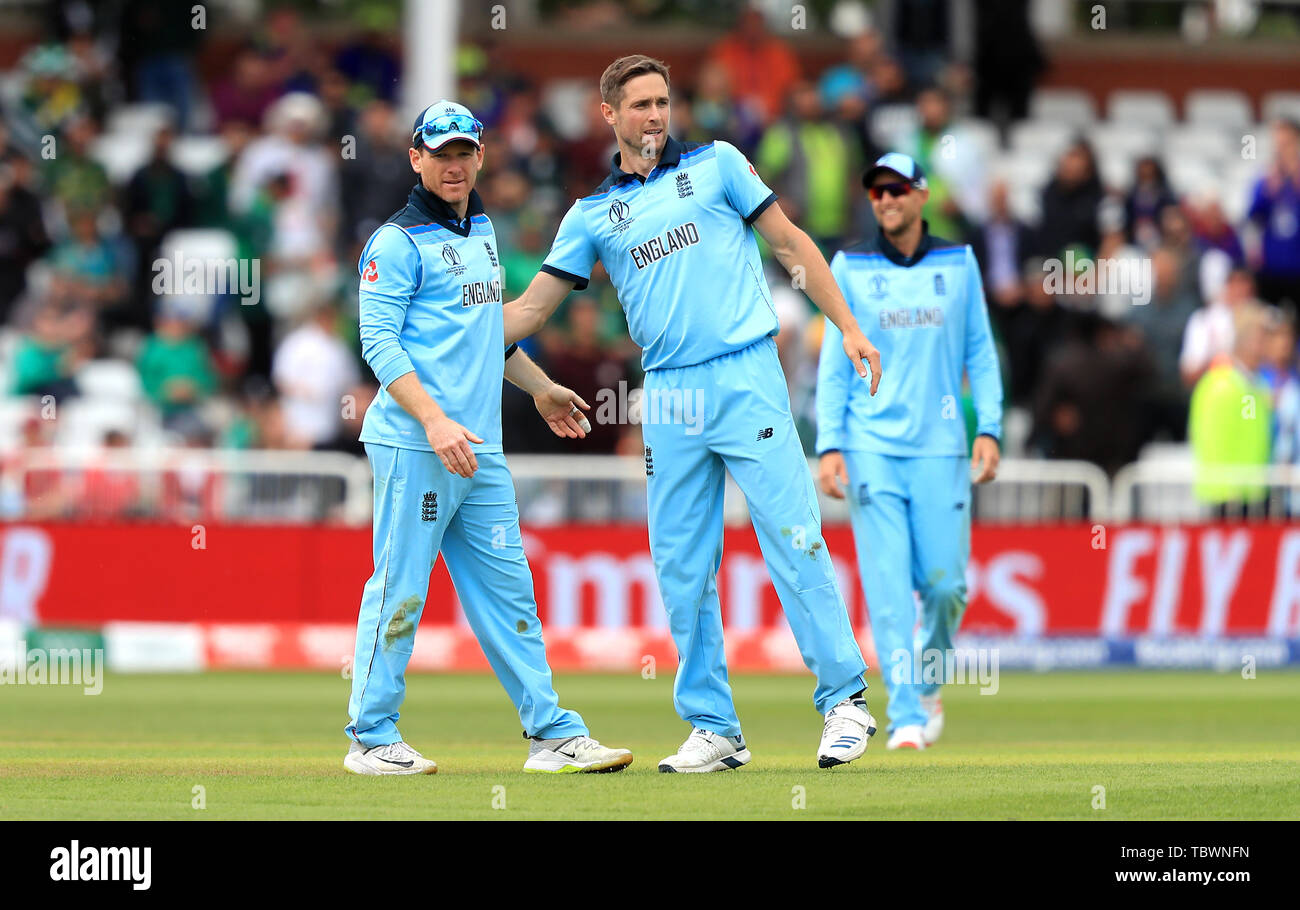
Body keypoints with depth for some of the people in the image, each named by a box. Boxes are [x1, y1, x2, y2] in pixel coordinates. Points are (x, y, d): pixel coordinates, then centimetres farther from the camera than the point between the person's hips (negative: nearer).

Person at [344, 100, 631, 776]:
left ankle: (552, 734, 8)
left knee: (507, 588, 7)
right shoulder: (397, 242, -7)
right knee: (400, 589, -5)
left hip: (481, 450, 8)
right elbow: (379, 344, -14)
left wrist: (539, 387, 38)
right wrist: (434, 421, -24)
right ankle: (371, 739, 1)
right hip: (413, 447, -8)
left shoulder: (482, 231, 19)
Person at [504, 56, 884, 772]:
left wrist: (848, 328, 1)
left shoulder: (716, 164, 8)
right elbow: (529, 309, 12)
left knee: (794, 541, -8)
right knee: (681, 570, 3)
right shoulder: (592, 215, 13)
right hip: (668, 398, 3)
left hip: (746, 380, -3)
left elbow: (790, 243, 9)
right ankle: (714, 729, 9)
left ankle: (845, 702, -3)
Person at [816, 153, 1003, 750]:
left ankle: (928, 684, 25)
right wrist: (830, 446, -4)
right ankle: (905, 716, -7)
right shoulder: (850, 269, 5)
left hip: (940, 448, 1)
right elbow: (834, 363, 5)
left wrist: (989, 429, -1)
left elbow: (980, 353, 10)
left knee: (944, 583, -2)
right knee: (887, 587, -8)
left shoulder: (958, 264, 8)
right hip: (871, 449, -1)